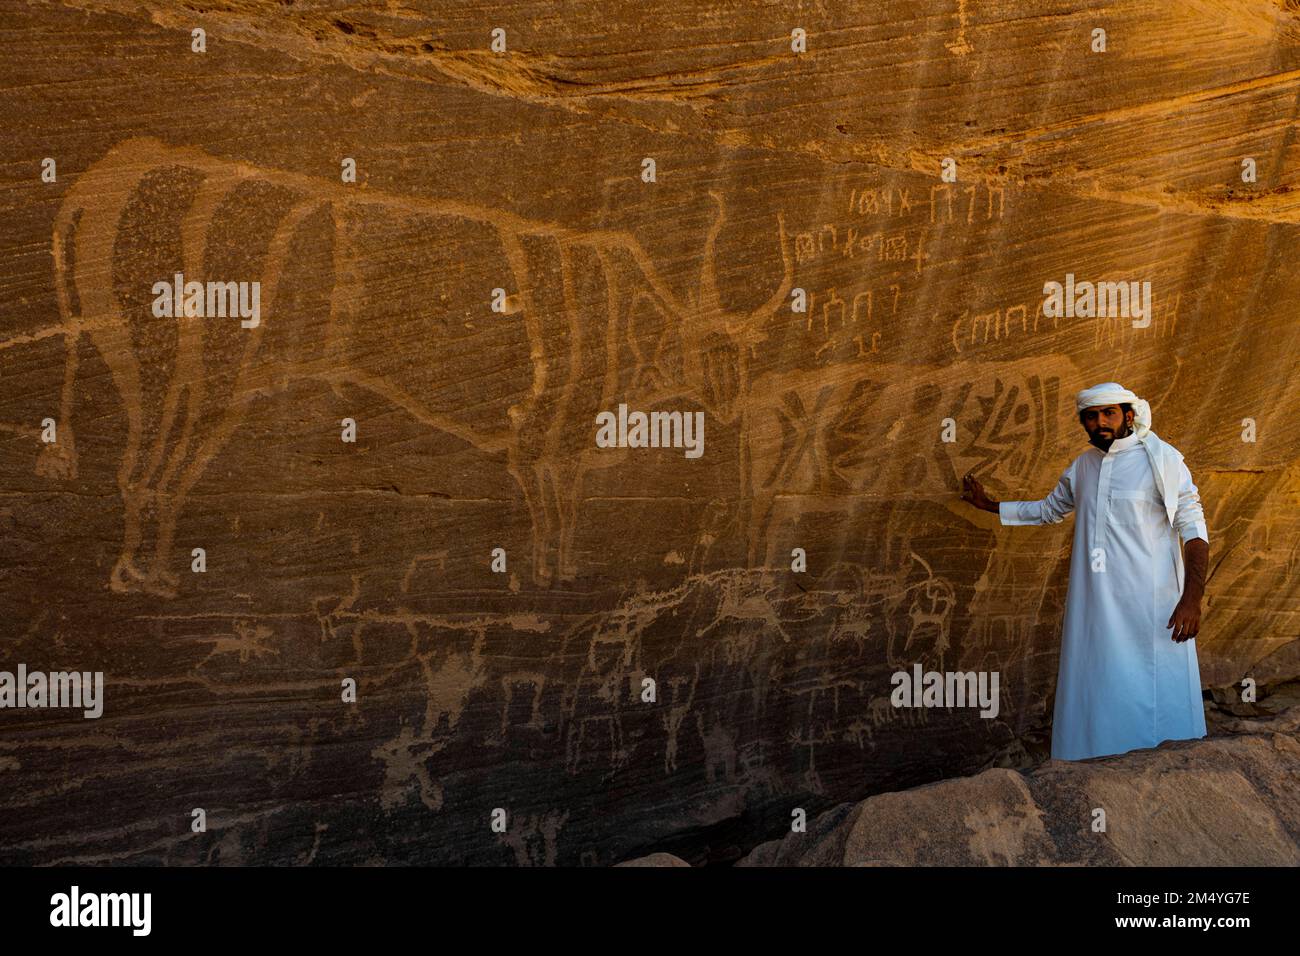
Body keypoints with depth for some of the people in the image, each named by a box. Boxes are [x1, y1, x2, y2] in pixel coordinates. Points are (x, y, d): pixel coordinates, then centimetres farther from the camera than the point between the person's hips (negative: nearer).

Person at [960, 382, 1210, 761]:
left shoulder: (1161, 460, -4)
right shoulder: (1083, 467, 14)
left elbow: (1194, 528, -7)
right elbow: (1048, 509, 32)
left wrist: (1192, 597, -16)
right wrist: (988, 505, 31)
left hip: (1151, 609, -5)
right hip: (1095, 608, 5)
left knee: (1155, 698, -7)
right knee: (1101, 698, 6)